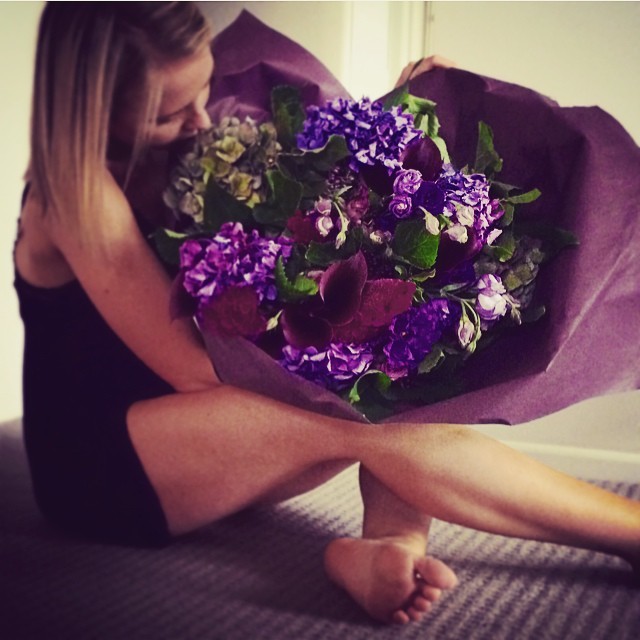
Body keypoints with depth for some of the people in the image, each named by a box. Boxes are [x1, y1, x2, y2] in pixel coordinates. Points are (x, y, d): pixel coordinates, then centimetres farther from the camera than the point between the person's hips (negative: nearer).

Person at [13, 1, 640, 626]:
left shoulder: (181, 152, 2)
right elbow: (194, 365, -23)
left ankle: (389, 542, -33)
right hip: (99, 469, -7)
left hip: (190, 443, 8)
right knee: (364, 418, -30)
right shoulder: (75, 189, -20)